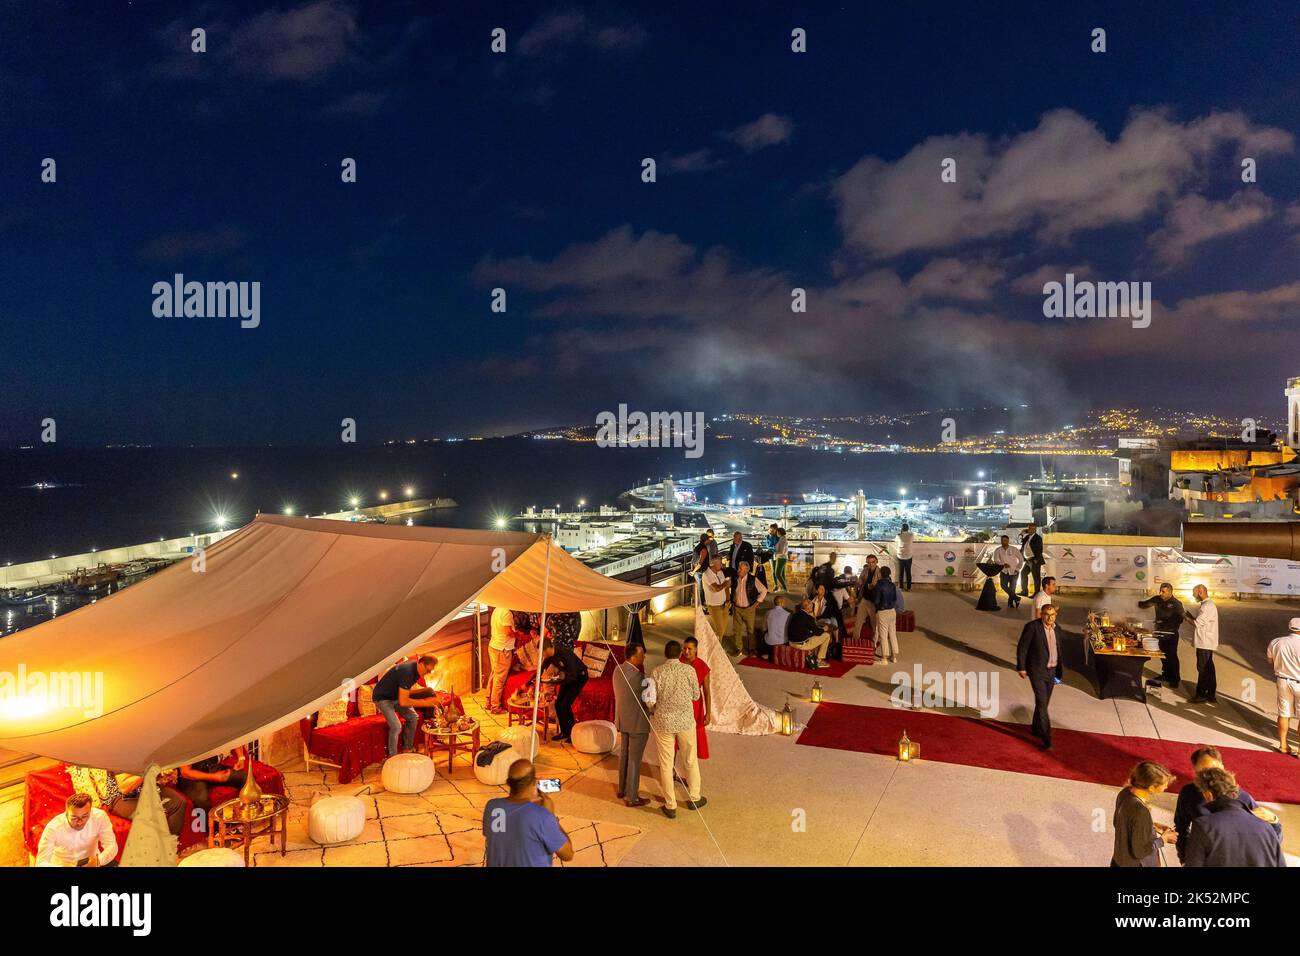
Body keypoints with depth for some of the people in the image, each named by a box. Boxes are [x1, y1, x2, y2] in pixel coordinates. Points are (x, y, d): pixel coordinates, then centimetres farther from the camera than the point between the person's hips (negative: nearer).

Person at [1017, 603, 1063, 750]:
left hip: (1051, 671, 7)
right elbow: (1022, 647, -12)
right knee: (1041, 703, -9)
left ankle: (1036, 728, 36)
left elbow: (1057, 648, 16)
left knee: (1044, 703, 17)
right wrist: (1021, 668, -13)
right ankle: (1046, 739, -6)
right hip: (1037, 671, -6)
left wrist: (1058, 670, 18)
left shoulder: (1056, 628, 5)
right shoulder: (1032, 627, -15)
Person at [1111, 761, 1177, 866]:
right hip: (1135, 864, -7)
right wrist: (1163, 839, -11)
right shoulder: (1140, 811, -33)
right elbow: (1140, 851, -24)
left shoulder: (1125, 793, -10)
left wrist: (1152, 826, 5)